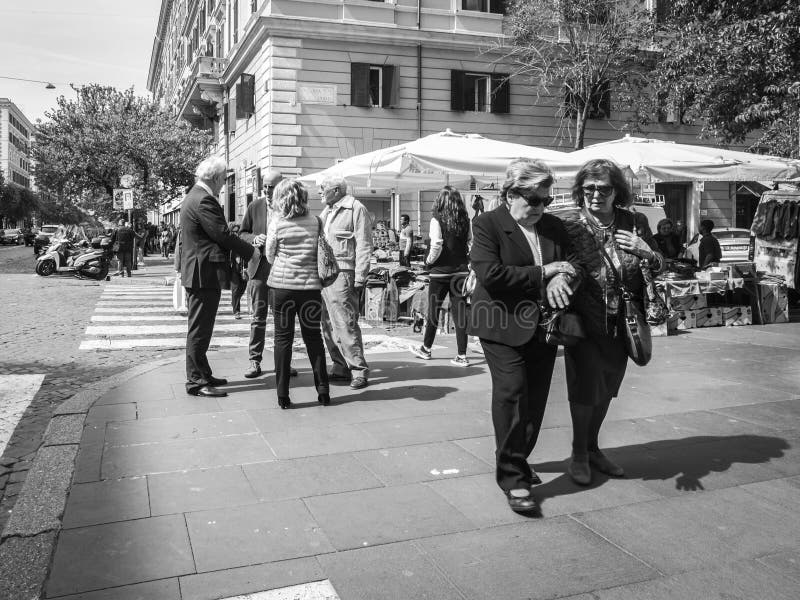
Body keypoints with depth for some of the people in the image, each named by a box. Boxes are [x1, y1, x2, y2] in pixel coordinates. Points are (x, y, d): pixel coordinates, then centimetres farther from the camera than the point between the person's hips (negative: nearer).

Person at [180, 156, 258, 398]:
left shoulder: (194, 197, 16)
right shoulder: (204, 201, -18)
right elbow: (223, 235, -20)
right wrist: (250, 251, -8)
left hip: (197, 273, 11)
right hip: (205, 274, -11)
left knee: (201, 329, 17)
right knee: (199, 329, -4)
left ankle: (203, 374, 27)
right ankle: (196, 381, 3)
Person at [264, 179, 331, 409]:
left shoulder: (277, 222, -5)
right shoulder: (316, 222, -1)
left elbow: (270, 255, 3)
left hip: (282, 284, -1)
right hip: (310, 285, 2)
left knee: (283, 337, 6)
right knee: (313, 337, 12)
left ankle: (283, 395, 7)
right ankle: (323, 390, 13)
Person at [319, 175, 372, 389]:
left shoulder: (356, 209, -6)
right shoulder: (327, 211, 20)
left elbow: (364, 245, -10)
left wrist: (359, 278, -15)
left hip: (342, 273, -9)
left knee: (345, 324, -9)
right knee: (328, 324, 10)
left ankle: (359, 370, -1)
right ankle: (340, 367, 20)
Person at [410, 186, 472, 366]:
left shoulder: (437, 220, -9)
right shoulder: (465, 221, 4)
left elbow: (436, 246, -16)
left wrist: (429, 260, 0)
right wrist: (465, 260, 13)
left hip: (441, 271, -3)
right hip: (461, 271, 4)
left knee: (433, 310, 11)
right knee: (460, 311, 4)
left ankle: (426, 349, 26)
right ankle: (462, 355, 4)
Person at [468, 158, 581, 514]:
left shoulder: (554, 227, 13)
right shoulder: (487, 224, -5)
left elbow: (574, 265, 10)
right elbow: (490, 274, -18)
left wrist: (562, 278, -15)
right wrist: (542, 274, -14)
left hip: (543, 325, 6)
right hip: (503, 324, -6)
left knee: (536, 397, 9)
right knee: (511, 391, -13)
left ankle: (518, 460, 29)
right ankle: (512, 477, -5)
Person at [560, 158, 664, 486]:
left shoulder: (635, 223, 0)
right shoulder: (568, 225, -10)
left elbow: (660, 267, 6)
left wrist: (647, 253, -15)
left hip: (622, 323, 4)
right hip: (584, 321, -4)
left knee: (607, 386, 17)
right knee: (586, 387, 0)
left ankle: (593, 448, 37)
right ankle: (579, 454, 22)